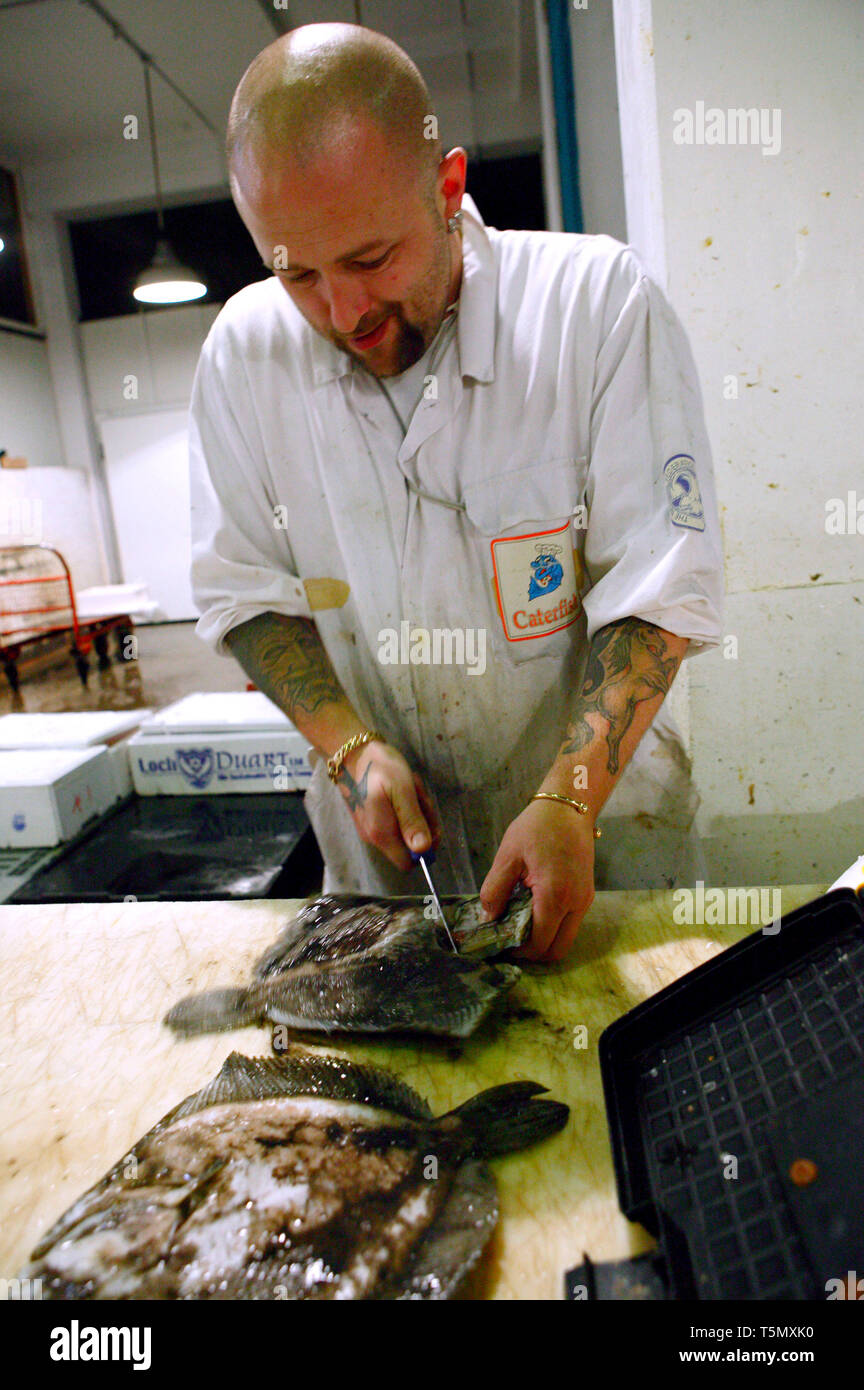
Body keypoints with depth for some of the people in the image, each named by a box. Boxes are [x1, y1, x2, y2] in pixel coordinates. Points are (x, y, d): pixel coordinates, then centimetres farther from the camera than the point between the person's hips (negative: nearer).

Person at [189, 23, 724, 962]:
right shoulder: (244, 348, -7)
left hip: (596, 805, -1)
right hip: (381, 821, 3)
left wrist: (569, 801, -27)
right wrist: (349, 746, -16)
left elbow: (658, 581, -18)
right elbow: (243, 589, -2)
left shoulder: (599, 301, -17)